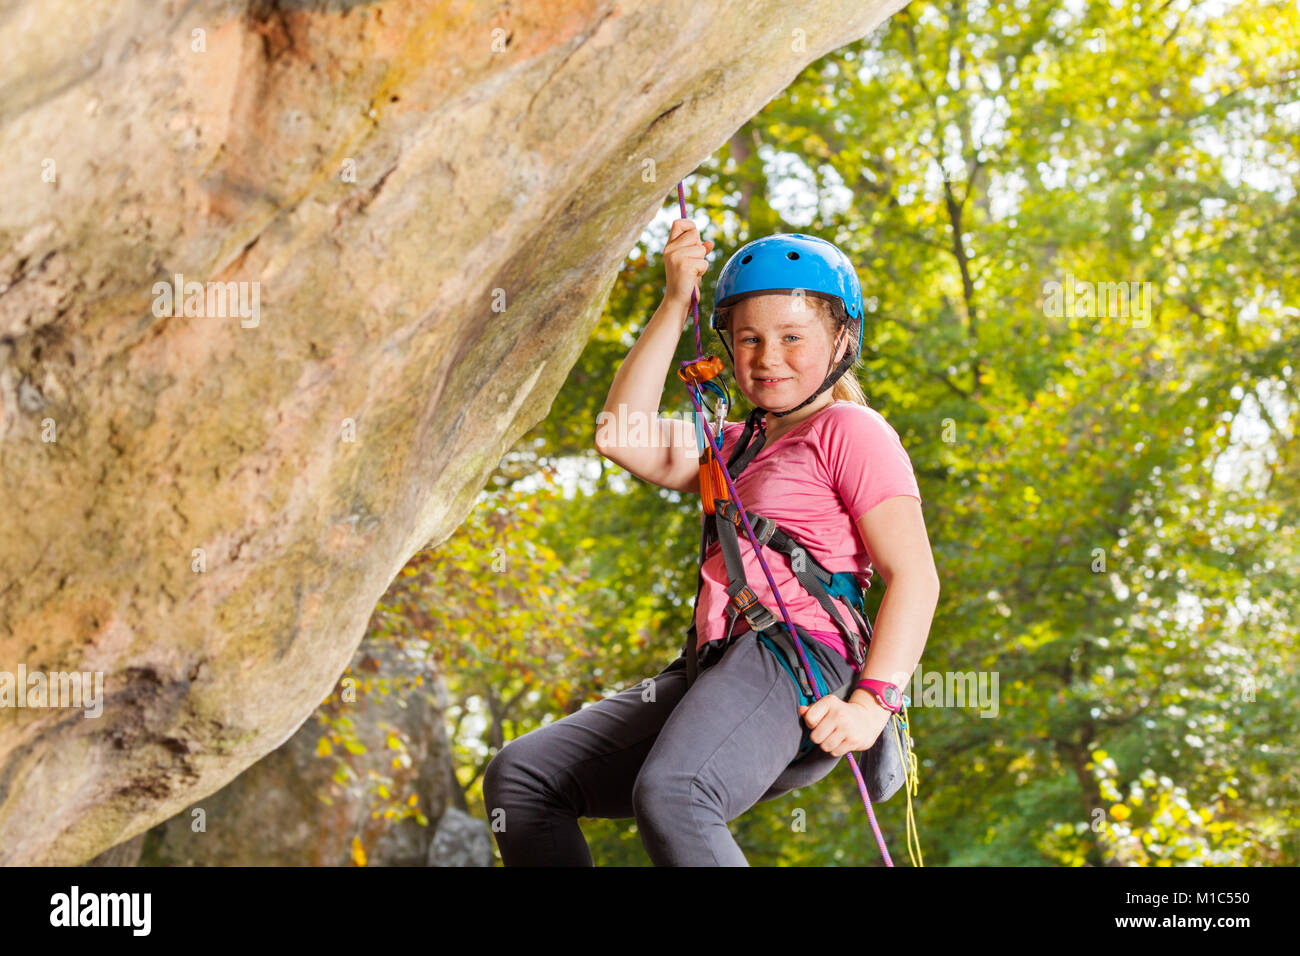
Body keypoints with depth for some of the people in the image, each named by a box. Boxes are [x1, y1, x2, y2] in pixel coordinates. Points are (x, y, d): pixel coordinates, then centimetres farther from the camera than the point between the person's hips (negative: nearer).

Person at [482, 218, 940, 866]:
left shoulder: (850, 430, 3)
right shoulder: (738, 448, 26)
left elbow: (914, 575, -7)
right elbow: (622, 437, 13)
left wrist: (871, 704, -20)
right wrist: (675, 307, 10)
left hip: (797, 659, -9)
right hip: (712, 670, 9)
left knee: (669, 793, -37)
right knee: (520, 773, 1)